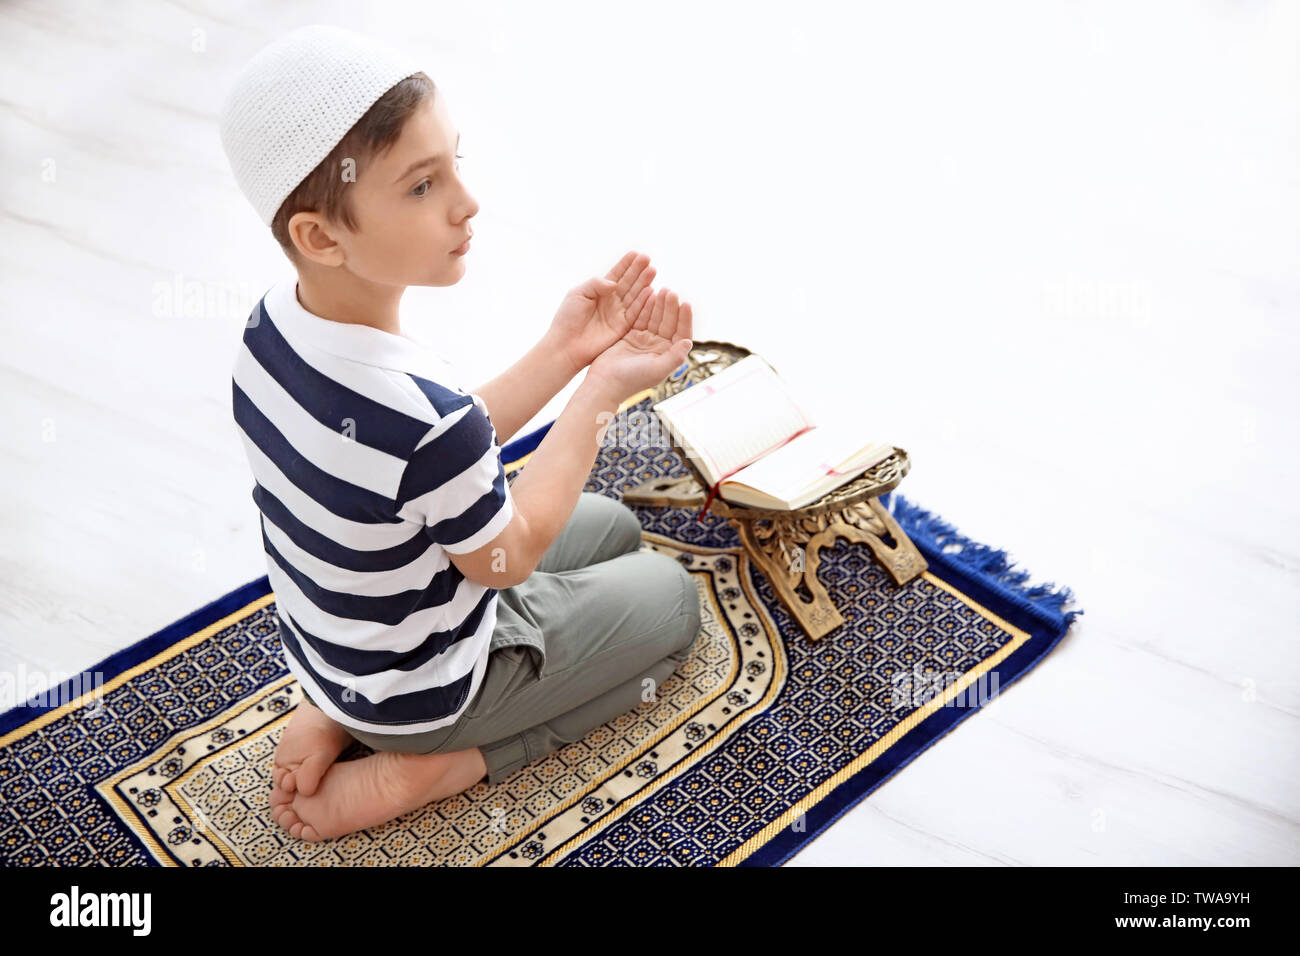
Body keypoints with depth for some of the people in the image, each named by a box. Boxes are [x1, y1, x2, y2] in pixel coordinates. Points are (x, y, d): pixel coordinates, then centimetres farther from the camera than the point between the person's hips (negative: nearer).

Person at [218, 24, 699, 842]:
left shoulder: (277, 320, -15)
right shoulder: (425, 416, -40)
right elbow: (507, 558, -19)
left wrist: (562, 352, -8)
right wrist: (606, 389, -15)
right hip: (423, 690, -6)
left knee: (613, 526, 25)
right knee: (669, 592, 15)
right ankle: (419, 771, 4)